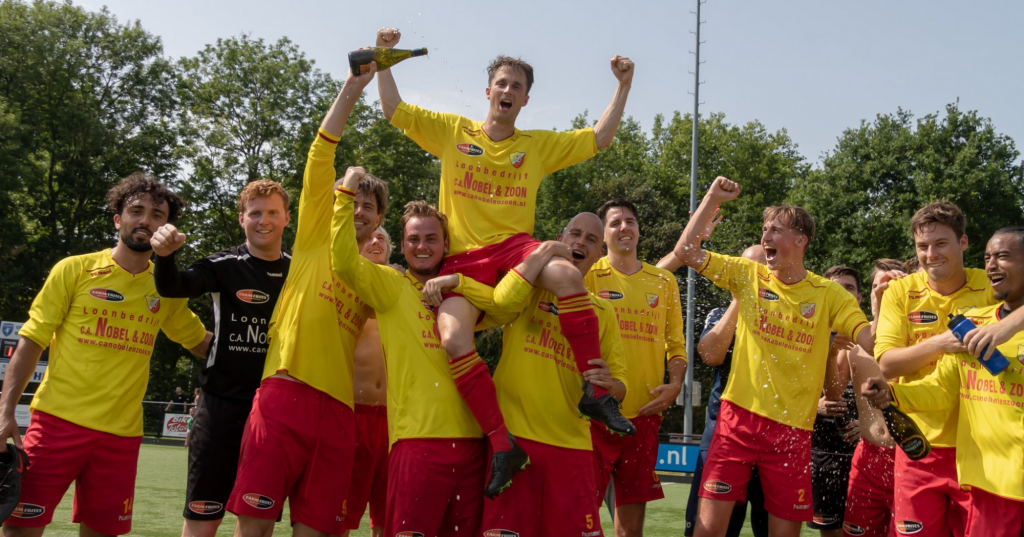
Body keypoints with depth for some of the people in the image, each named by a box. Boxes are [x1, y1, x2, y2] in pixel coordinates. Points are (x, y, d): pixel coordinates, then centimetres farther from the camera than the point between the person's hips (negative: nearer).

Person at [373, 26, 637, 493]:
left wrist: (623, 85, 11)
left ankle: (595, 391, -27)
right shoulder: (452, 131, 13)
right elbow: (394, 111, 12)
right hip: (463, 257, 0)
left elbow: (600, 137, 15)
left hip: (514, 244, 0)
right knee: (453, 336, -30)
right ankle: (500, 442, -22)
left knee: (565, 272, -36)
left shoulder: (540, 144, 15)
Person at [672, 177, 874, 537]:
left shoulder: (828, 294, 1)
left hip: (792, 428, 0)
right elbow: (685, 252, -1)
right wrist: (713, 199, -4)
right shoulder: (748, 275, 4)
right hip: (739, 416, 0)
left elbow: (872, 344, -7)